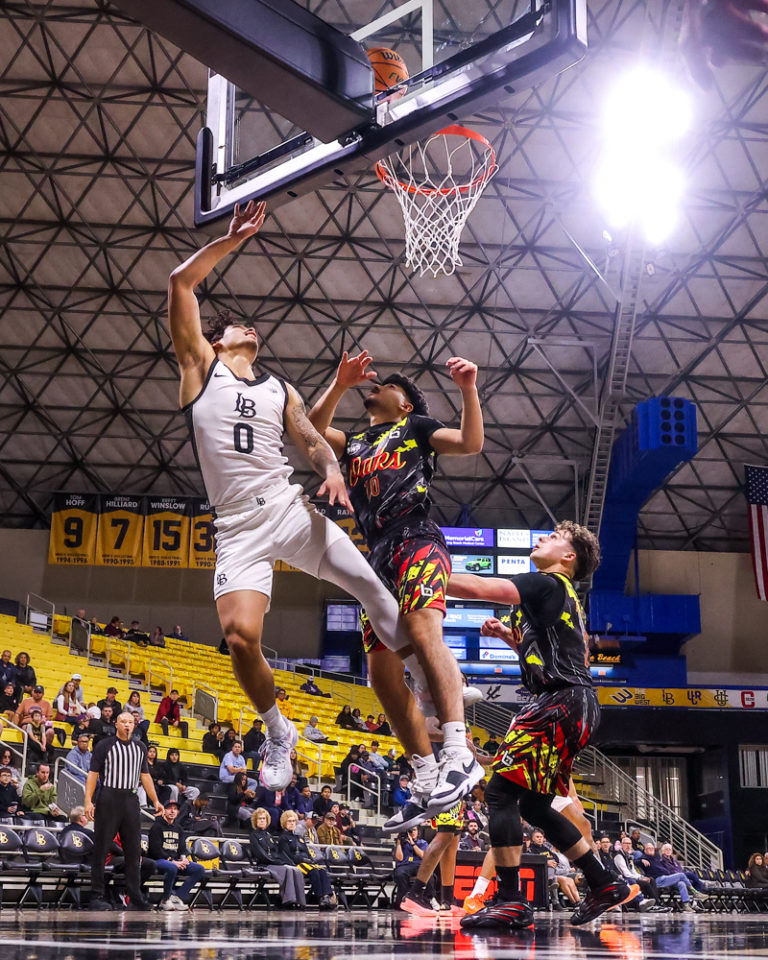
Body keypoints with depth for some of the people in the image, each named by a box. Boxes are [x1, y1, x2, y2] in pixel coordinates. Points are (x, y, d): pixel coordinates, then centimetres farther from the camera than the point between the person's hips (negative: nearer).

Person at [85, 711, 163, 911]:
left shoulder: (140, 748, 15)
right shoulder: (104, 746, 0)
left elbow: (145, 776, 19)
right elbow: (93, 774, -4)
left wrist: (155, 801, 12)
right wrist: (88, 801, -13)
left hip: (131, 800, 5)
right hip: (108, 799, -5)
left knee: (134, 851, 5)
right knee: (101, 849, -2)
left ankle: (136, 898, 9)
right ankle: (97, 897, 3)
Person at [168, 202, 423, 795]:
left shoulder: (280, 390, 20)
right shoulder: (201, 364, 10)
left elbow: (312, 440, 13)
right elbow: (181, 283, 2)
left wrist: (332, 470, -9)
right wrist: (234, 239, 3)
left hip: (291, 511, 3)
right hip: (239, 529, -3)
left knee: (375, 590, -6)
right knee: (240, 636, -19)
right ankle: (278, 734, 6)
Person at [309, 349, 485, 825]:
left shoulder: (415, 426, 16)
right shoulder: (354, 443, 31)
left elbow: (470, 443, 1)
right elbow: (312, 430, 14)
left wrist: (468, 389, -12)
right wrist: (340, 384, 4)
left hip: (417, 541, -7)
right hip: (380, 560, 7)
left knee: (422, 631, -31)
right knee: (383, 671, -3)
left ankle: (459, 754, -40)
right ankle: (429, 781, -1)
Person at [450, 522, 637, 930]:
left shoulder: (547, 584, -5)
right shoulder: (561, 597, 25)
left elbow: (476, 587, -15)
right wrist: (509, 635, 22)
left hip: (564, 701, -10)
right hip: (573, 705, 10)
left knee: (500, 790, -13)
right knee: (533, 804, 15)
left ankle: (511, 903, -16)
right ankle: (606, 885, 19)